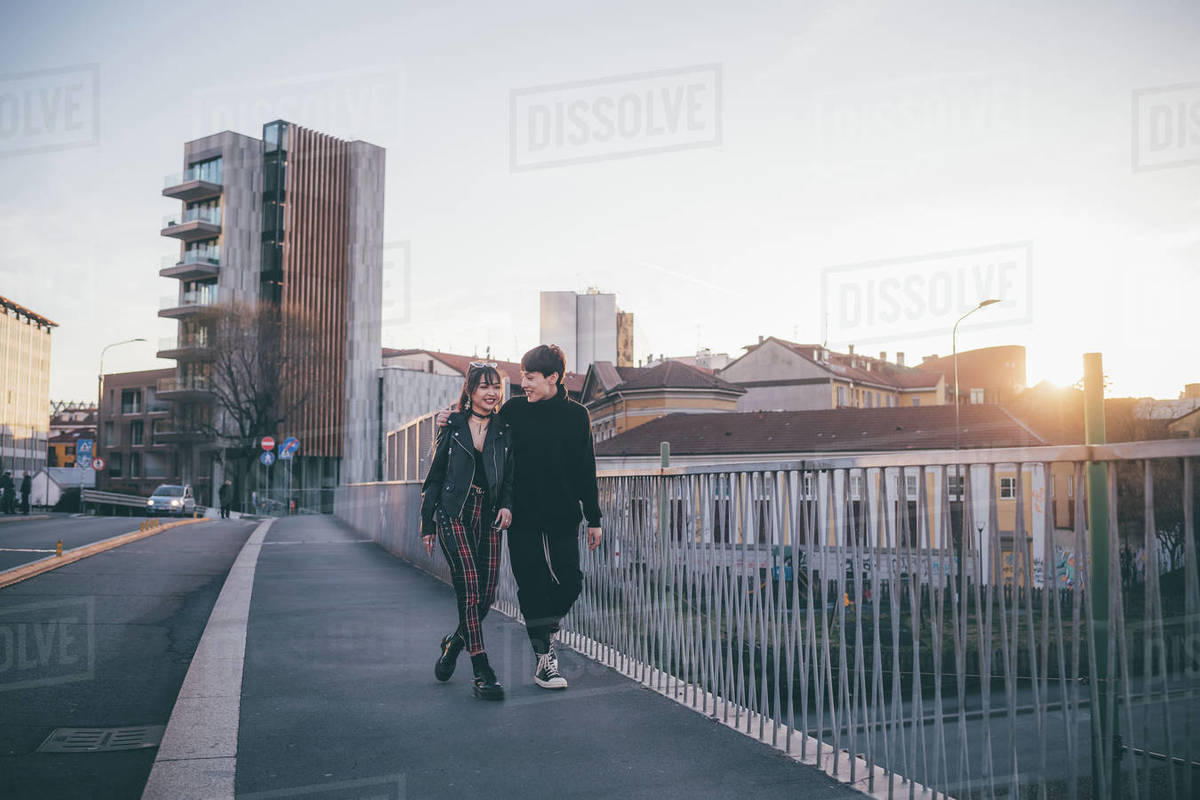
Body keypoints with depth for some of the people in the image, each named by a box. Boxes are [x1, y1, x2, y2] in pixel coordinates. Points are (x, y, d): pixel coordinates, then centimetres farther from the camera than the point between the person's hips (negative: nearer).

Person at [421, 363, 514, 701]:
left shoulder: (506, 431, 8)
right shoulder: (453, 427, 4)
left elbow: (511, 478, 13)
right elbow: (435, 476, 8)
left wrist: (507, 505, -7)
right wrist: (428, 524, 7)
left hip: (489, 518, 3)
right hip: (454, 514, -2)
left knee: (486, 596, 3)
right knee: (469, 589, -13)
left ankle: (454, 642, 32)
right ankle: (482, 672, -9)